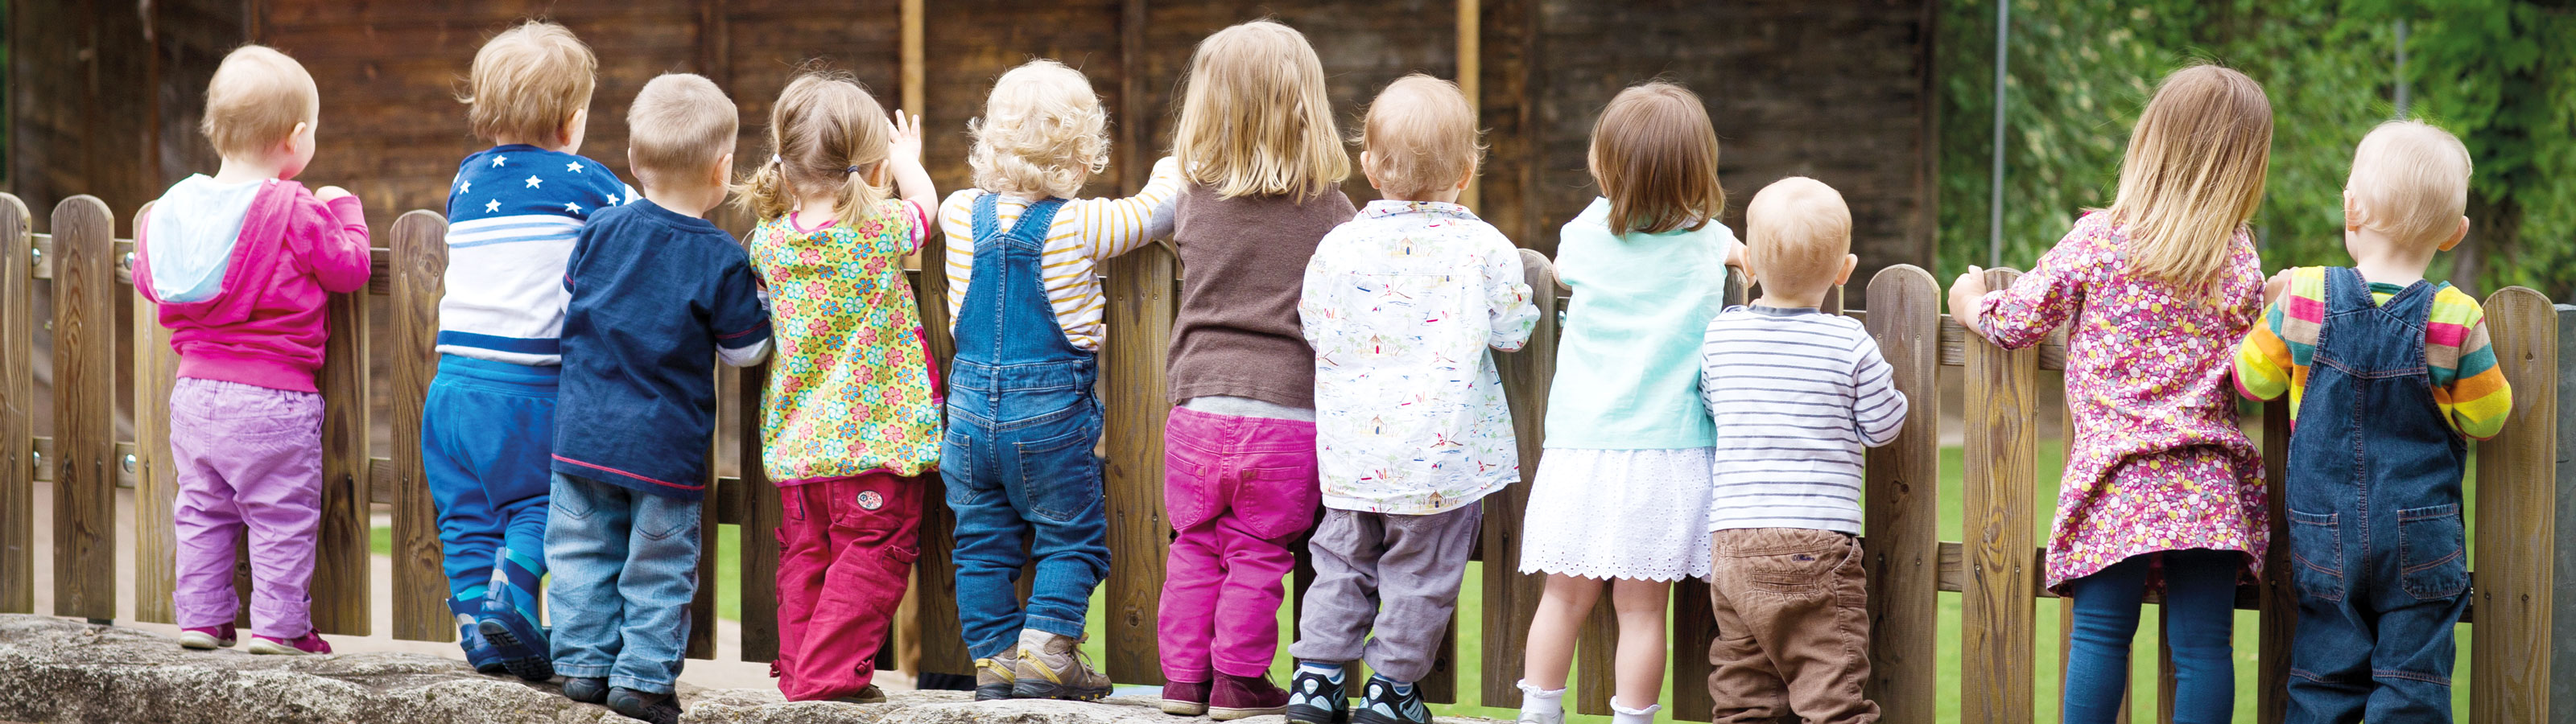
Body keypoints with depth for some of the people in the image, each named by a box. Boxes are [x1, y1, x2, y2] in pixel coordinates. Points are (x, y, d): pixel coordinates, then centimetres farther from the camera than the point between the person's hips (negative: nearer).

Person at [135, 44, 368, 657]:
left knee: (202, 510, 16)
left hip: (195, 392, 6)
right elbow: (349, 267, -6)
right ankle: (277, 624, 2)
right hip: (272, 398, -6)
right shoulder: (296, 213, -15)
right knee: (282, 515, 2)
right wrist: (344, 210, 9)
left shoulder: (174, 207, 5)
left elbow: (147, 278, 16)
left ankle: (200, 617, 18)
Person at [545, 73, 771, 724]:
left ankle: (584, 662, 15)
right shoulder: (722, 260, -12)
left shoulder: (601, 231, -2)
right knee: (660, 564, 7)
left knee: (583, 548, 15)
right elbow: (743, 349, -4)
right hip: (668, 443, -3)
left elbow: (570, 296, 13)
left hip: (585, 428, 3)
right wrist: (753, 302, 14)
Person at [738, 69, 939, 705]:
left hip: (796, 439, 5)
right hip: (872, 436, -5)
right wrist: (907, 162, 31)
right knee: (872, 551, 0)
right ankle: (831, 671, -6)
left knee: (805, 552, 15)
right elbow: (924, 203, 9)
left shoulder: (770, 240, -2)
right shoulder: (880, 231, -13)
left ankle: (797, 667, 20)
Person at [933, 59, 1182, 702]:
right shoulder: (1081, 225, -11)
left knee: (983, 540, 11)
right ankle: (1047, 643, -6)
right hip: (1051, 409, -4)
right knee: (1071, 536, 6)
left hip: (972, 405, 4)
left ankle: (993, 656, 10)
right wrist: (1172, 171, 26)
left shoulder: (963, 214, 1)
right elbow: (1150, 209, 5)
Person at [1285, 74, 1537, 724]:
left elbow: (1315, 329, 5)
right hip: (1443, 448, -2)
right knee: (1419, 572, 7)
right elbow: (1512, 330, -1)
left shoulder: (1339, 245, -3)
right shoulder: (1483, 249, -9)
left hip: (1353, 445, 2)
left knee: (1343, 558, 16)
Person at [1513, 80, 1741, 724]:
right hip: (1669, 448, -1)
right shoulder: (1710, 242, 2)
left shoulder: (1588, 235, 3)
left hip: (1582, 446, 1)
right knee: (1641, 608, 1)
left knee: (1564, 597, 9)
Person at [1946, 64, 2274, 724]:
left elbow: (2019, 319, 6)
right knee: (2202, 645, -1)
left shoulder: (2096, 241, -2)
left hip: (2113, 477, -1)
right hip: (2208, 483, 1)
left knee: (2100, 634, 2)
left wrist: (1974, 306, 28)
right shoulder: (2240, 259, 3)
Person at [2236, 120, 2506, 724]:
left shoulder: (2302, 298, -8)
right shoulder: (2455, 318, -12)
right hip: (2423, 538, -2)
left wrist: (2276, 312, 19)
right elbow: (2487, 417, -2)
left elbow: (2254, 379, 4)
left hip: (2324, 535, 2)